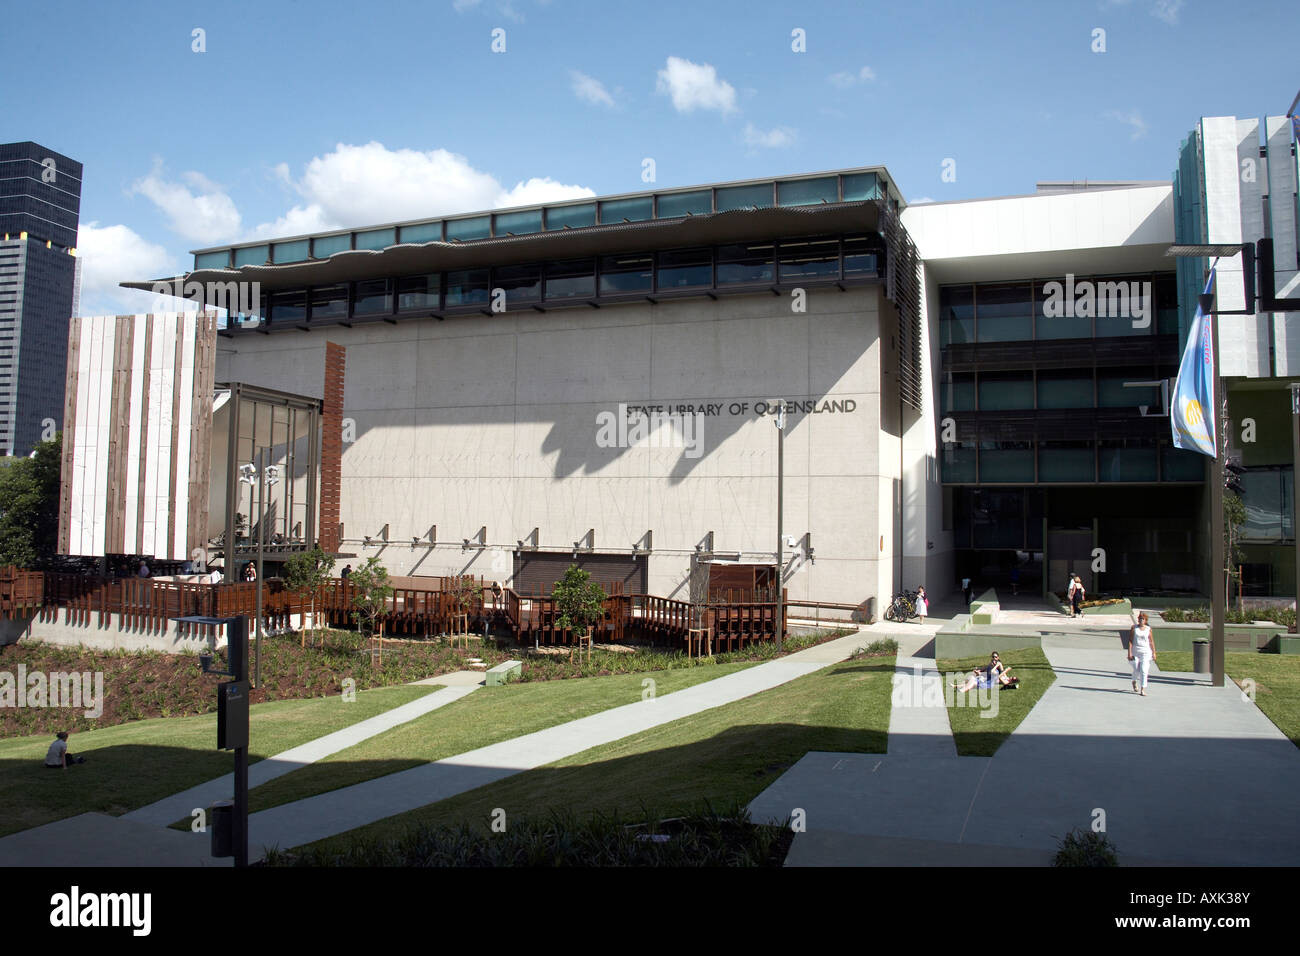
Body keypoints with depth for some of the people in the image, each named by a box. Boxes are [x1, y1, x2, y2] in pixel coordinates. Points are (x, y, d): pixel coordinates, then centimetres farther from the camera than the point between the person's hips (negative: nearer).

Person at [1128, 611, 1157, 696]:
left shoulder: (1148, 629, 4)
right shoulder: (1134, 627, 4)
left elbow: (1151, 642, 7)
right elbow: (1130, 640, 1)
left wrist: (1154, 653, 3)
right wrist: (1129, 652, -5)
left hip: (1146, 652, 0)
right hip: (1135, 651, 0)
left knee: (1144, 670, -8)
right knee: (1136, 670, 1)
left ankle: (1143, 689, -6)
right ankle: (1134, 682, 34)